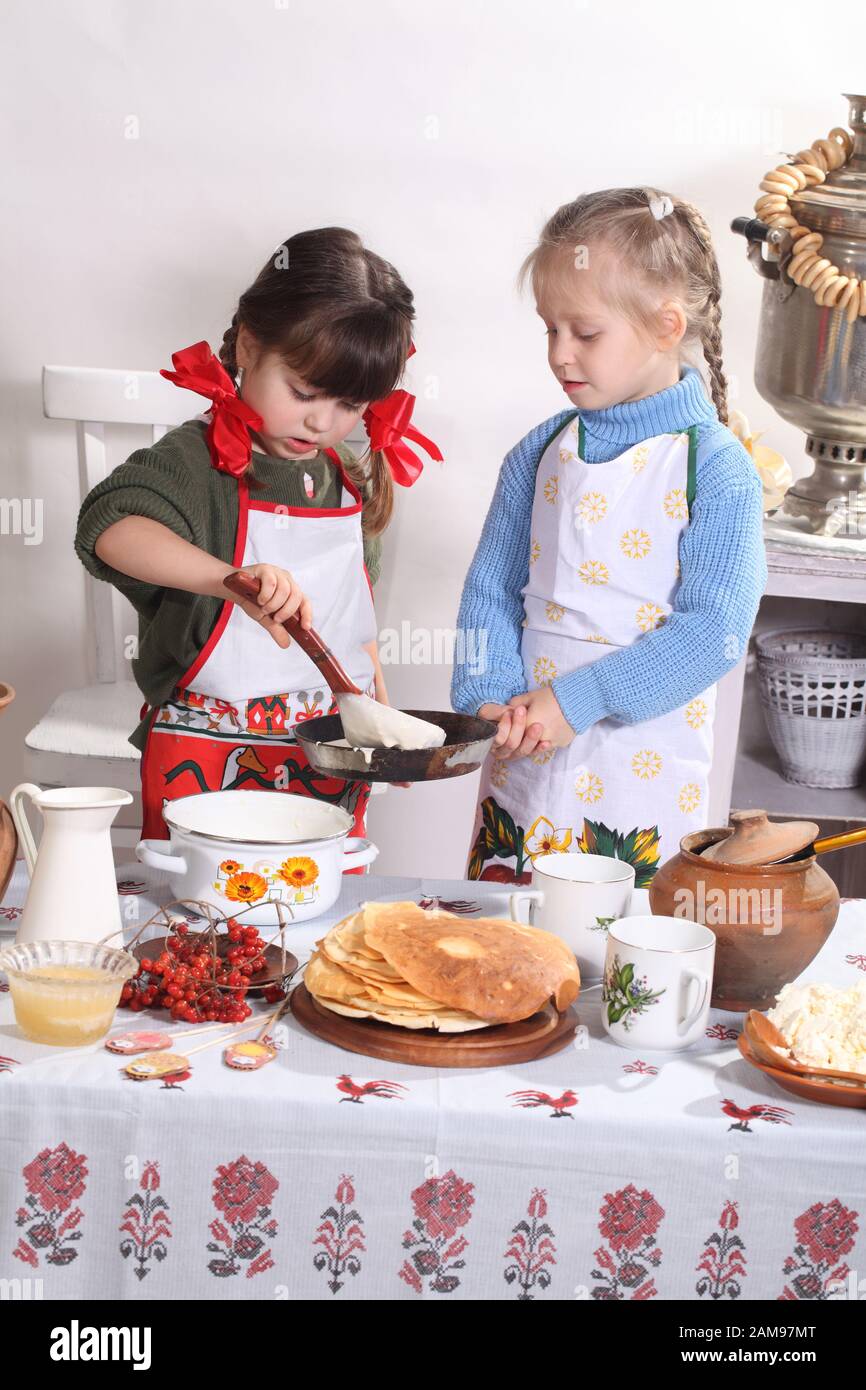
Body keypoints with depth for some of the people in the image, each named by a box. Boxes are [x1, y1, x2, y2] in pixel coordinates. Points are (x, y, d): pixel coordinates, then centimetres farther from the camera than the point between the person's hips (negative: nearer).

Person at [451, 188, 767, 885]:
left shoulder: (717, 469, -9)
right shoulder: (539, 455, 5)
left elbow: (714, 632, -14)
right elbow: (491, 588, 6)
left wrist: (574, 700, -17)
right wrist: (496, 698, -12)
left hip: (644, 776, -4)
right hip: (522, 768, 4)